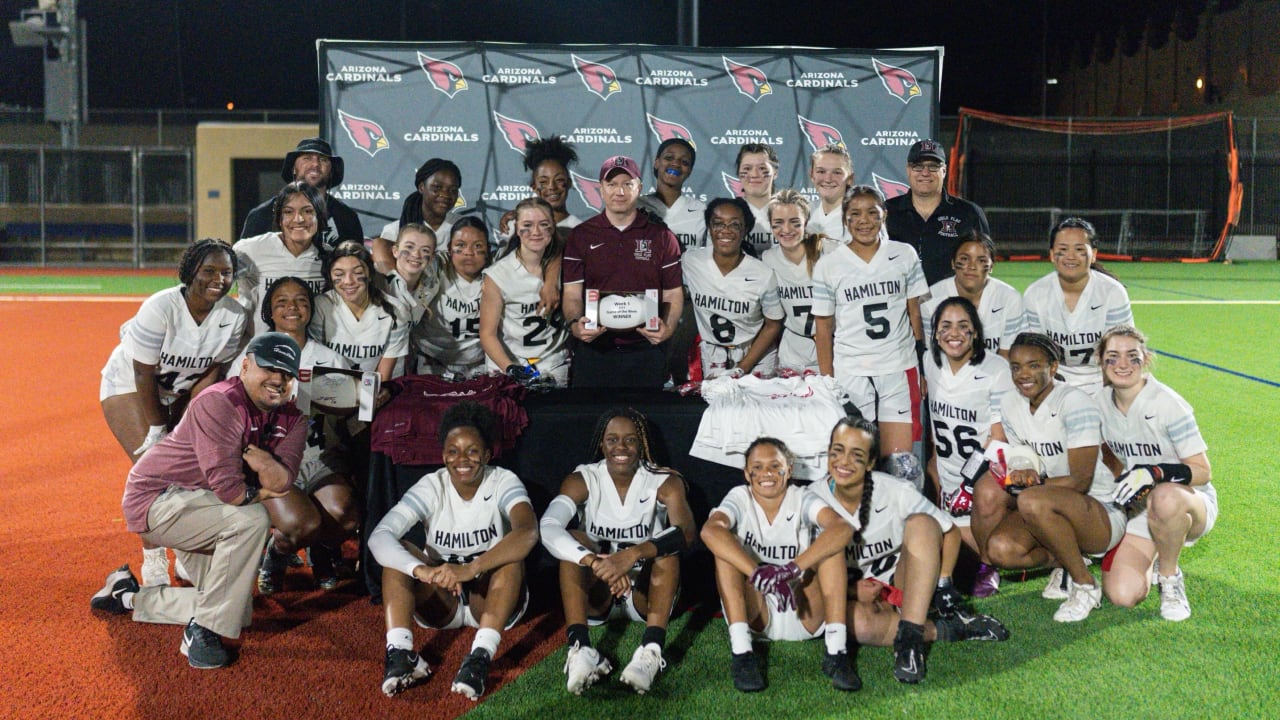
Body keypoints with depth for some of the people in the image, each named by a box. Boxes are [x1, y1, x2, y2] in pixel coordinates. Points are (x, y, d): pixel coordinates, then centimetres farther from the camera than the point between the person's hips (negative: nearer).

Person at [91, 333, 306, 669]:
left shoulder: (292, 420, -1)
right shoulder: (220, 403, -24)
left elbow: (281, 481, -17)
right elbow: (227, 486, -32)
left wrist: (255, 454, -32)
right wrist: (259, 493, -15)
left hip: (200, 515, 9)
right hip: (157, 498, -9)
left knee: (237, 610, 8)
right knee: (250, 520, -33)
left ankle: (130, 596, 25)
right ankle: (204, 630, -21)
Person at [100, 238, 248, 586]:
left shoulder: (234, 315, -17)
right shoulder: (160, 307, -30)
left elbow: (214, 370, -9)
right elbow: (144, 374, -23)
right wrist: (157, 429, -20)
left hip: (180, 389, 4)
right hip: (129, 384, -4)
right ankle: (154, 563, -6)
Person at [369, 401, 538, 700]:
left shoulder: (503, 482, -13)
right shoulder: (431, 487, -10)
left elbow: (528, 532, -35)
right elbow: (378, 537, -25)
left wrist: (470, 568, -49)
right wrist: (422, 570, -45)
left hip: (493, 600, -2)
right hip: (440, 605, 2)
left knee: (512, 554, -30)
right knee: (395, 551, -20)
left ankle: (480, 656, -43)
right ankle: (399, 652, -35)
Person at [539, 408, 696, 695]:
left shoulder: (664, 481, -8)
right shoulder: (582, 480, -8)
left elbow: (686, 532, -28)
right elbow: (548, 528, -27)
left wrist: (633, 554, -45)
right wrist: (596, 562, -44)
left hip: (646, 594, 0)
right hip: (596, 596, 1)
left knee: (667, 545, -27)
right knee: (573, 541, -25)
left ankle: (651, 649, -43)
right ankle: (580, 647, -40)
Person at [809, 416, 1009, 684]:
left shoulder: (896, 491, -14)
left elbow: (950, 532, -3)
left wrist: (942, 583, -13)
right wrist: (851, 591, -18)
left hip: (902, 585, 1)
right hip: (850, 593, -1)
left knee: (921, 523, -27)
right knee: (859, 624, -38)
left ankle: (909, 636, -35)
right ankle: (947, 628, -19)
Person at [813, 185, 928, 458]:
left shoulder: (905, 256, 5)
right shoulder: (827, 266, 2)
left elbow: (915, 313, 8)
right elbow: (823, 328, 4)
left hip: (900, 370, 1)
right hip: (850, 373, 0)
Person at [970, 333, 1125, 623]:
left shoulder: (1074, 402, -17)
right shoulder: (1009, 405, 4)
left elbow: (1081, 481, -20)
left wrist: (1029, 482, -27)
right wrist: (1013, 473, -14)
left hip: (1101, 514, -6)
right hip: (1050, 512, 6)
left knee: (1033, 501, -37)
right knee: (999, 548, -24)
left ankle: (1086, 586, -16)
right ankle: (1064, 563, 5)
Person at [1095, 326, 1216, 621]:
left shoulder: (1167, 404, -19)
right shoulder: (1102, 403, -2)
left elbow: (1203, 472, -18)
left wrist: (1156, 473, -34)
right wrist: (1123, 482, 0)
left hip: (1192, 503, -4)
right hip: (1141, 509, 4)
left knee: (1164, 498, -44)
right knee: (1121, 595, -18)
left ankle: (1170, 576, -13)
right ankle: (1153, 559, 19)